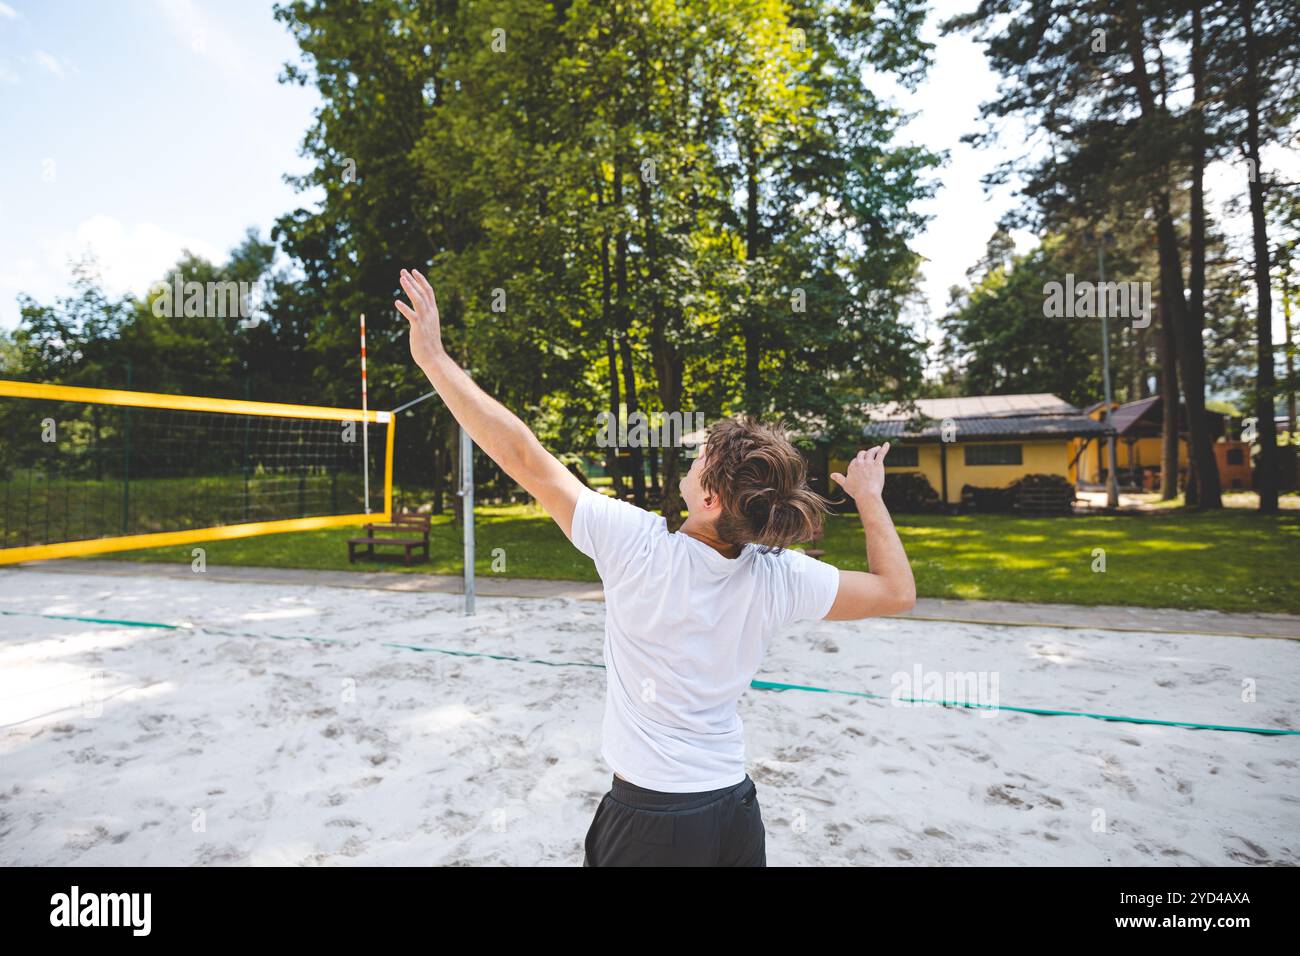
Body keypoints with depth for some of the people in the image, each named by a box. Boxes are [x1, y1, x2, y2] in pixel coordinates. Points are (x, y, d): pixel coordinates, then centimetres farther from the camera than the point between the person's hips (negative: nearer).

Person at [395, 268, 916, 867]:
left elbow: (524, 457, -21)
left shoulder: (638, 545, -25)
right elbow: (897, 591, 0)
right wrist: (870, 498, 7)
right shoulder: (781, 577, -15)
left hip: (647, 821, -3)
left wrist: (433, 357, -14)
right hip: (737, 813, 4)